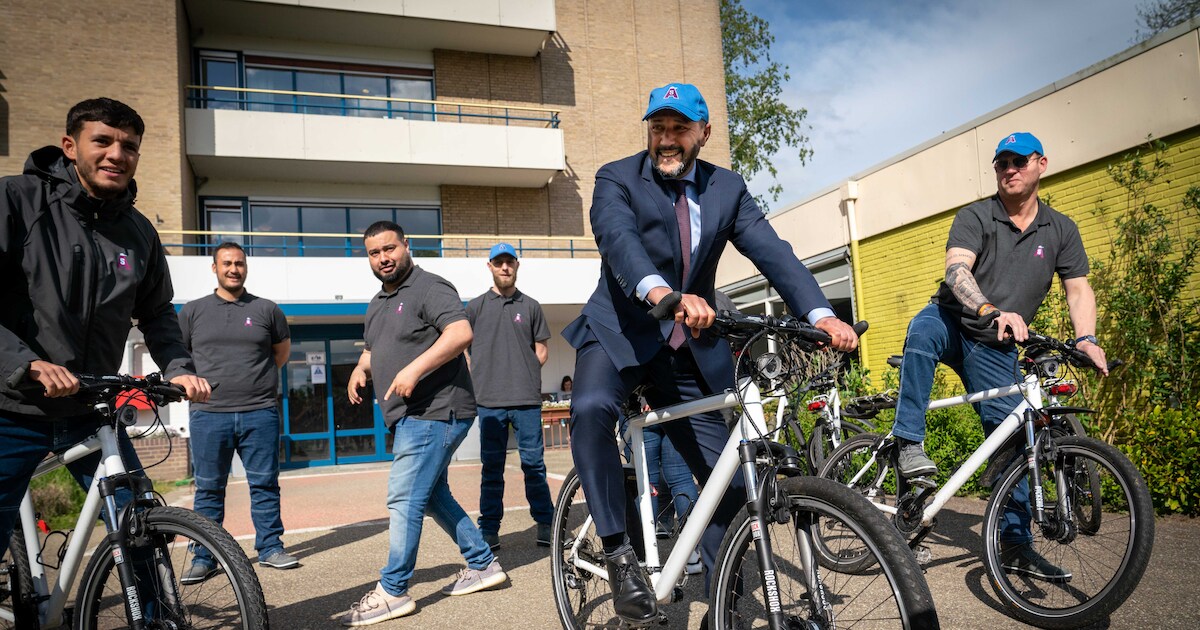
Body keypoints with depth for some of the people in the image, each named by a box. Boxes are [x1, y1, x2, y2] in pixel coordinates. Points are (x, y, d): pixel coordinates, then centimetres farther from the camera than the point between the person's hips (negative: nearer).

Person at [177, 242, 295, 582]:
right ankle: (204, 558, 17)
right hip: (208, 414, 0)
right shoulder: (193, 311, 8)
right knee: (208, 490, 7)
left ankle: (270, 548, 16)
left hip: (260, 414, 0)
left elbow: (283, 348, 20)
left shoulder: (266, 309, 7)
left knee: (265, 485, 5)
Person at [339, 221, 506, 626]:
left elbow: (461, 333, -25)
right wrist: (361, 368, 10)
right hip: (411, 417, 10)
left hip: (433, 413, -10)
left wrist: (414, 369, -30)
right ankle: (483, 565, 27)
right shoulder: (377, 304, 19)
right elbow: (373, 349, 32)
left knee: (404, 499, -9)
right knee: (433, 497, 16)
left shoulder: (429, 288, -10)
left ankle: (392, 592, 1)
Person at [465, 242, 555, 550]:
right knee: (491, 467, 5)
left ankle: (545, 524, 11)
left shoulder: (530, 306, 12)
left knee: (534, 463, 2)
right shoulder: (475, 307, 10)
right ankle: (489, 529, 13)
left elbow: (541, 351, 14)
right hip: (489, 400, 0)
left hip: (526, 398, 0)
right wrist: (483, 378, 3)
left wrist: (524, 373, 3)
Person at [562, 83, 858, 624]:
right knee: (591, 408, -36)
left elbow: (771, 250, -9)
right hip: (620, 332, -3)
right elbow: (617, 236, -28)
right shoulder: (616, 178, -6)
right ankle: (619, 552, -18)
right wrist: (660, 292, -49)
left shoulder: (727, 188, 4)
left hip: (690, 346, 3)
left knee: (728, 482, 2)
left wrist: (820, 314, -27)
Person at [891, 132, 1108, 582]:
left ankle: (1016, 544, 9)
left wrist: (1086, 338, -14)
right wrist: (994, 311, -42)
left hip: (995, 346, 4)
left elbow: (1078, 289, 5)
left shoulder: (1061, 229, 8)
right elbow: (956, 271, -24)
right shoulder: (976, 217, -7)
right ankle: (909, 446, -32)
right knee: (922, 331, -39)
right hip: (952, 322, -3)